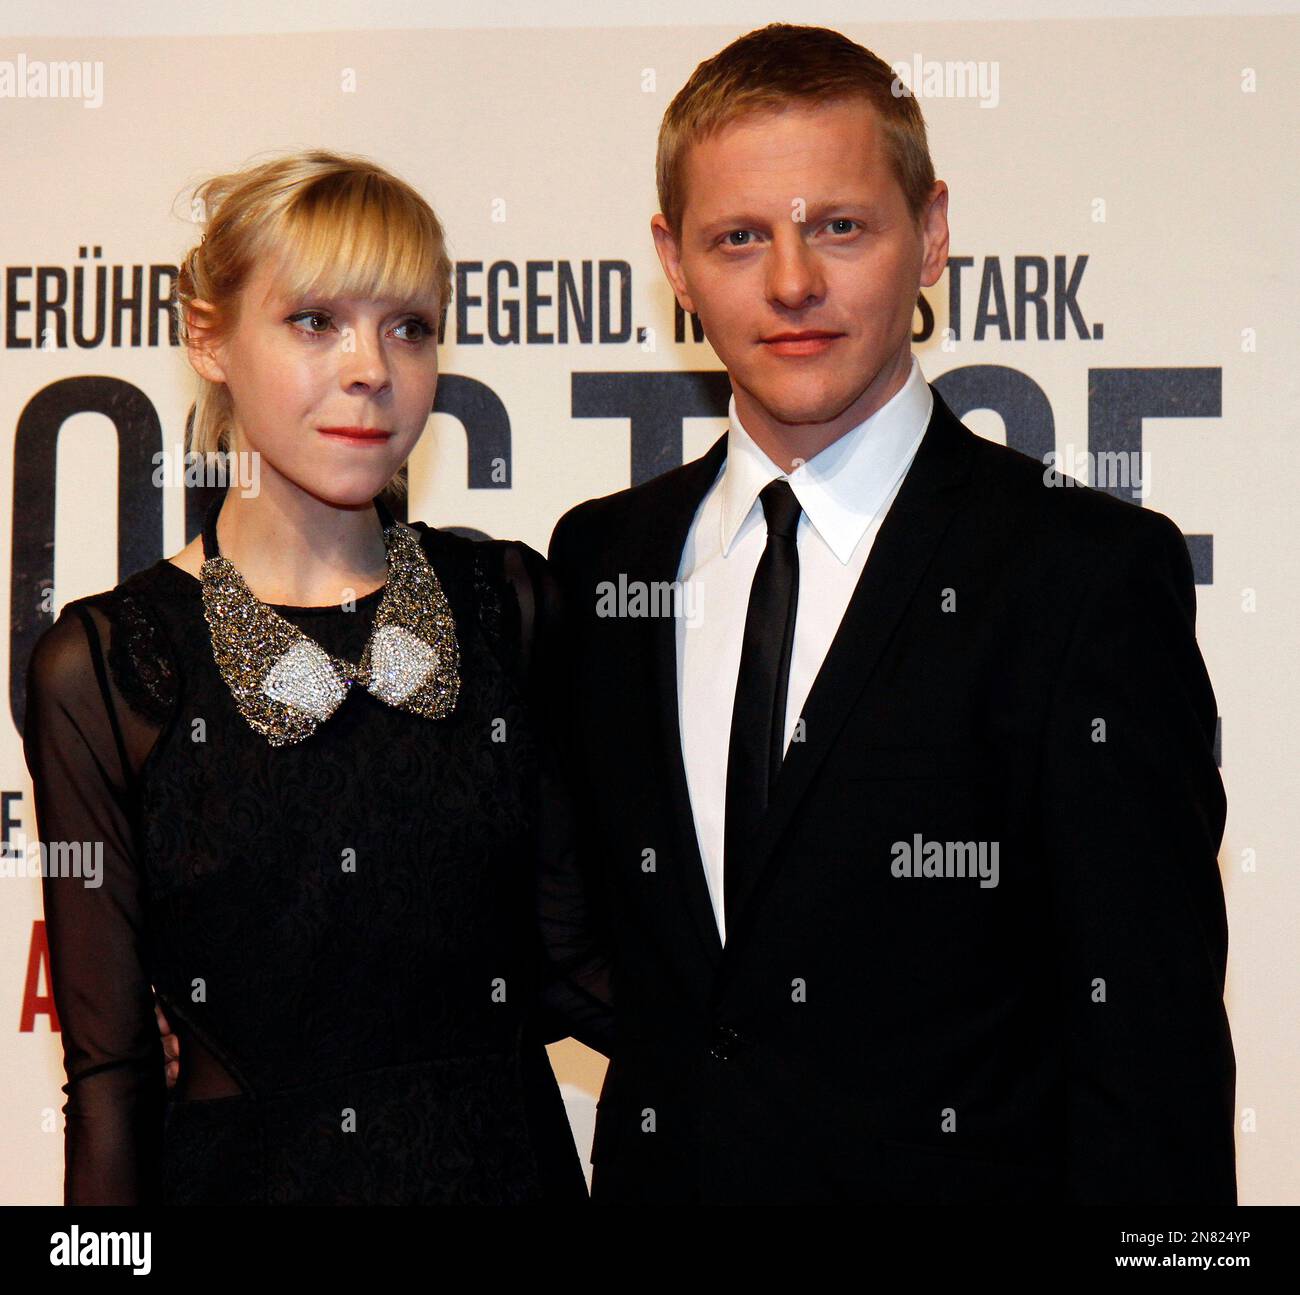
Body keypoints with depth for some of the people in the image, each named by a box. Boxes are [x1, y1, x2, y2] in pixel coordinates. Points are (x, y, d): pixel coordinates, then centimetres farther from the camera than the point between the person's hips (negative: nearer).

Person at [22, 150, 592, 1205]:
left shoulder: (511, 603, -1)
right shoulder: (103, 664, -9)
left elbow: (558, 954, 6)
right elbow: (110, 1060, -7)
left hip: (509, 1159, 3)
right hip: (245, 1168, -2)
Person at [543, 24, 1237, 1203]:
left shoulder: (1092, 573, -13)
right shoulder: (599, 558, 3)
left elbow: (1150, 1049, -14)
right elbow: (586, 941, 9)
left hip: (955, 1168, -4)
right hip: (659, 1166, 4)